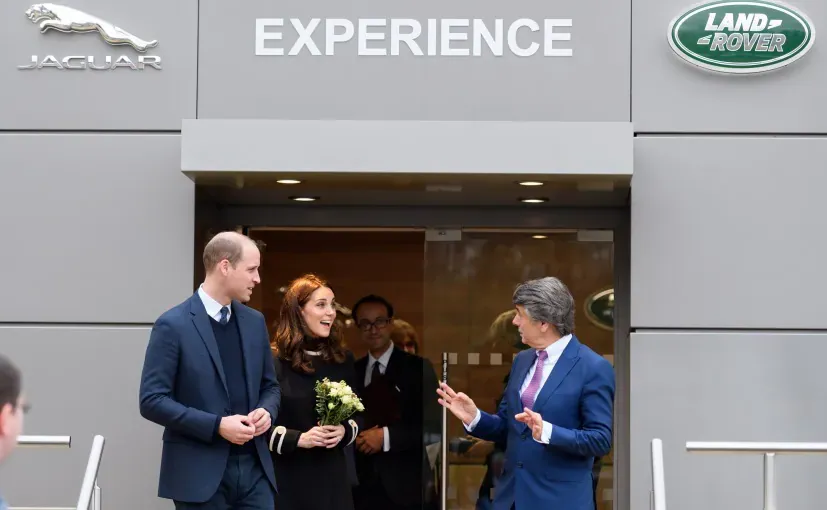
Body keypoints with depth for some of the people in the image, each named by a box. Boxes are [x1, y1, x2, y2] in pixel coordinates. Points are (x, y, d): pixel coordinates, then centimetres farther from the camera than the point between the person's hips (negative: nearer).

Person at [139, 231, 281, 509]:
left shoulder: (255, 321, 11)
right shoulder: (173, 325, -8)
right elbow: (152, 400, -12)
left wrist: (266, 411, -3)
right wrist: (216, 426, -19)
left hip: (253, 468, 5)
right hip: (199, 473, -5)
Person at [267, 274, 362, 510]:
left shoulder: (342, 360, 9)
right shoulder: (273, 362, -7)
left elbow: (356, 415, 16)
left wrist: (344, 431, -5)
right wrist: (299, 439, -18)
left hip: (332, 477, 4)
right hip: (287, 479, -4)